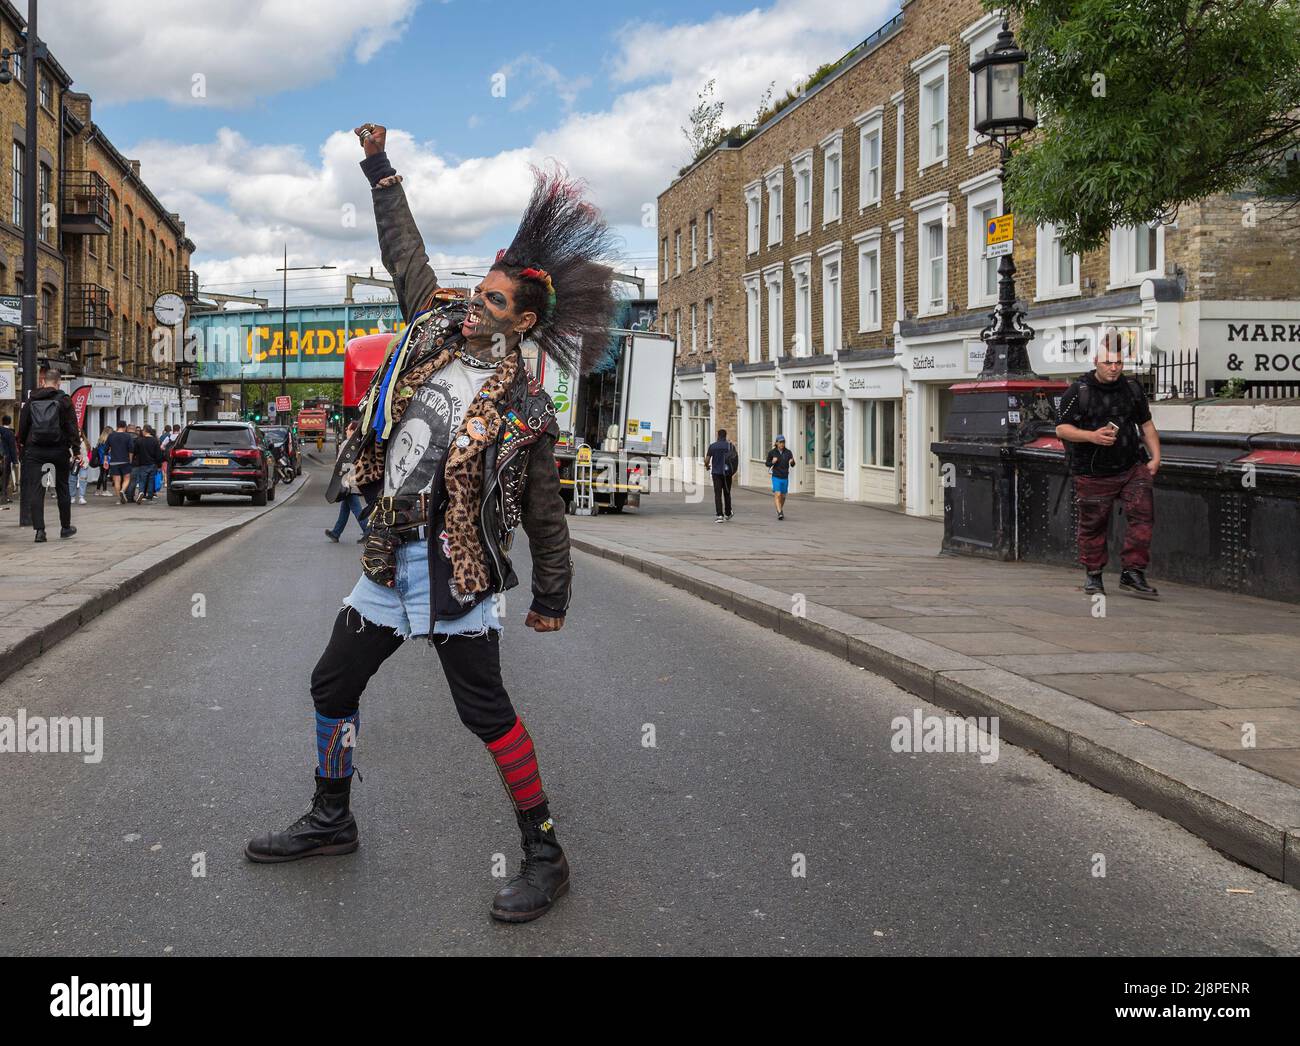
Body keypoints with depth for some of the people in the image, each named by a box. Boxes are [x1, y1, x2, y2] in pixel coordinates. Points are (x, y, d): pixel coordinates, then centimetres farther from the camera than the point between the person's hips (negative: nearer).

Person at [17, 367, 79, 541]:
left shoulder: (31, 401, 5)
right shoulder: (64, 400, -2)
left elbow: (22, 426, 8)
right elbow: (72, 427, -5)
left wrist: (21, 443, 22)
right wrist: (76, 451, -3)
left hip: (34, 450, 0)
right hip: (59, 449, 0)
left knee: (34, 489, -1)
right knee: (62, 488, 14)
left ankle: (39, 529, -12)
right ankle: (65, 527, 23)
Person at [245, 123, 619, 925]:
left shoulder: (524, 408, -10)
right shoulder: (436, 322, 5)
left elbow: (544, 511, -4)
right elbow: (404, 250, 19)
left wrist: (552, 597, -1)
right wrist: (381, 170, 26)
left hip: (458, 572, -7)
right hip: (390, 560, 7)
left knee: (487, 711, -7)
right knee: (333, 687, 15)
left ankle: (546, 857, 4)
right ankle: (331, 821, 35)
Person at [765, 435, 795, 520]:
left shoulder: (788, 452, -3)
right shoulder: (772, 452, -5)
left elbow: (793, 465, 2)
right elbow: (767, 464, 5)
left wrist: (792, 462, -22)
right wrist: (772, 462, -16)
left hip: (785, 477, 2)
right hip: (776, 477, -2)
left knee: (783, 496, 14)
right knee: (777, 494, -17)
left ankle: (780, 510, 39)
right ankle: (779, 513, -19)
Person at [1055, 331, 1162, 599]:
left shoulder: (1132, 388, 9)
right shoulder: (1078, 391, -5)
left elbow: (1146, 424, 18)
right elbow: (1062, 428, -6)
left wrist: (1155, 456, 7)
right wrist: (1091, 436, -21)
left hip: (1132, 468, 3)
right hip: (1092, 474, -3)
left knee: (1142, 513, -11)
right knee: (1093, 525, 5)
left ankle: (1132, 573, -5)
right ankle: (1093, 575, 23)